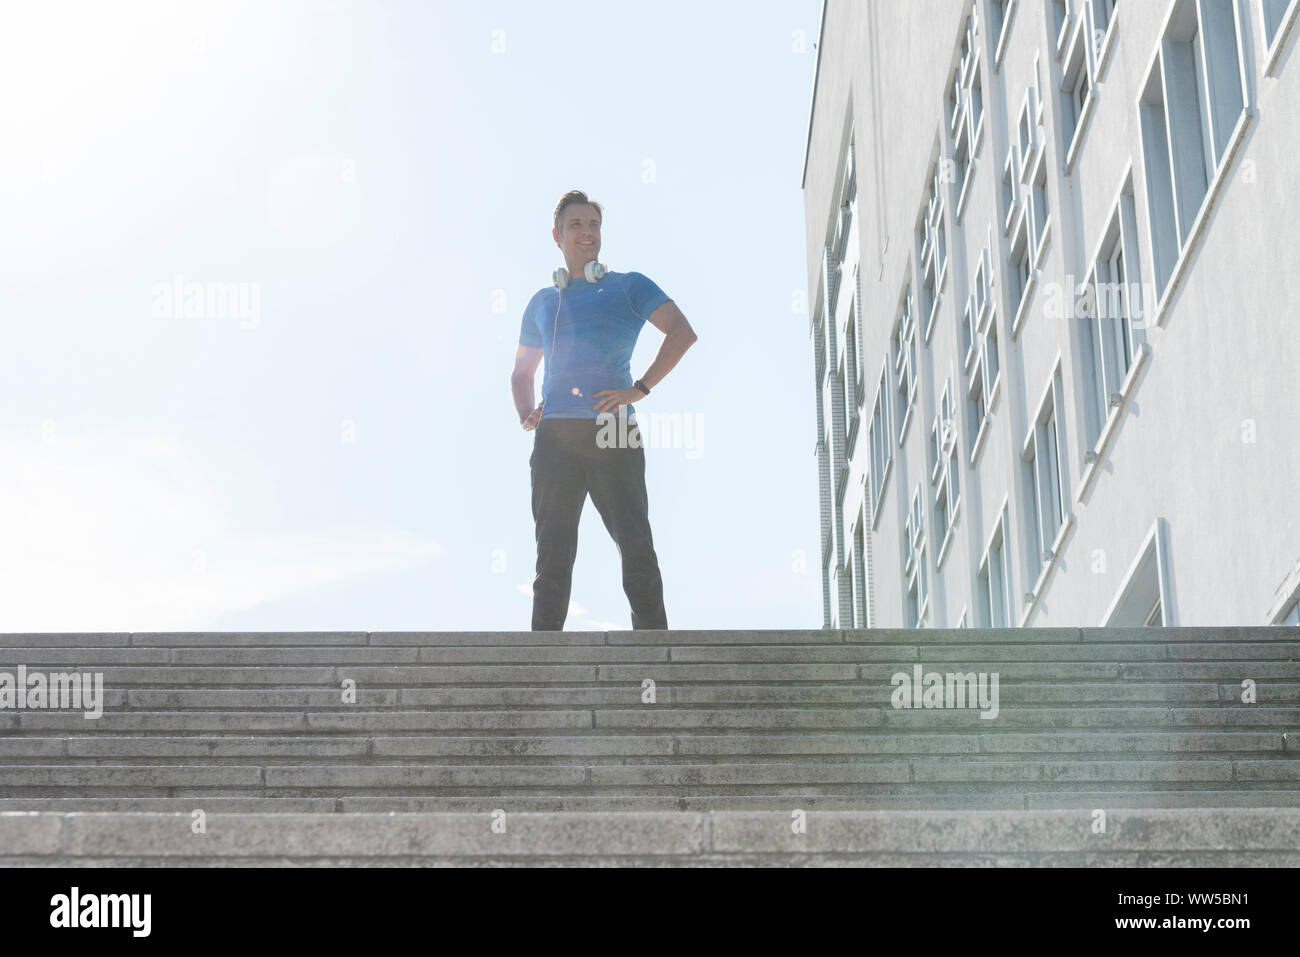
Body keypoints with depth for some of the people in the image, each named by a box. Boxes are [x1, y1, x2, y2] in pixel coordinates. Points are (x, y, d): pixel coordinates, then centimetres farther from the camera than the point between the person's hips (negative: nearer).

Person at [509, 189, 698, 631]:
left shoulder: (627, 287, 12)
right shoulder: (542, 302, 24)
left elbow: (683, 332, -1)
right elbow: (521, 372, 34)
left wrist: (640, 388, -9)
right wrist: (525, 416, 13)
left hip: (612, 433, -3)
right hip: (555, 436, 3)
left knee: (636, 545, -10)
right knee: (553, 552, -1)